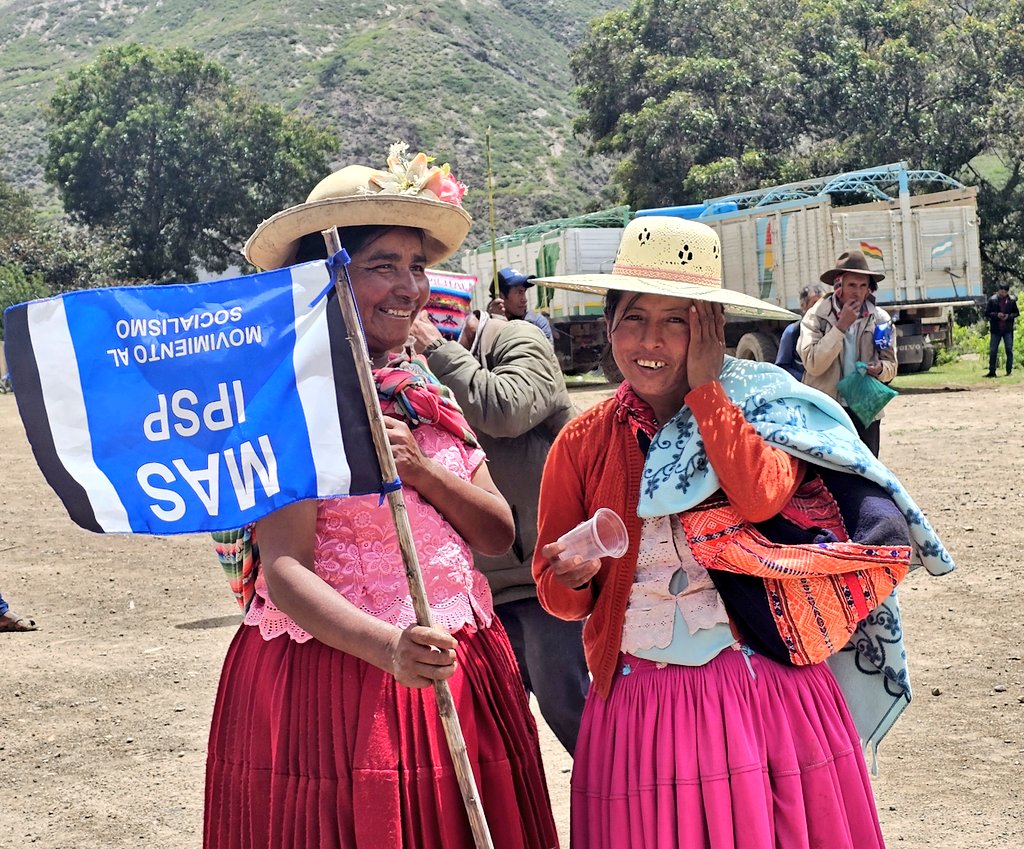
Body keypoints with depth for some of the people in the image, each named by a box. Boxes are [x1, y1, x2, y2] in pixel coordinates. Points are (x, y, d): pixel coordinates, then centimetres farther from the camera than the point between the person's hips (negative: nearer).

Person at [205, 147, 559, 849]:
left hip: (457, 675, 6)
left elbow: (499, 535, 8)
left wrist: (421, 470, -11)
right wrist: (387, 646, -34)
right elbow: (285, 570, -18)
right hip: (330, 675, -6)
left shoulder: (430, 397, 11)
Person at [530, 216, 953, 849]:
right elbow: (559, 597, 7)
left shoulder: (762, 408, 1)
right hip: (642, 702, 1)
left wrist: (705, 386, -14)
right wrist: (575, 576, -15)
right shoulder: (583, 443, 4)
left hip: (766, 694, -1)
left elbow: (761, 495, -21)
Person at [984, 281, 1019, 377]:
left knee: (1009, 350, 2)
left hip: (1008, 329, 0)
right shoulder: (992, 300, -2)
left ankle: (1009, 371, 9)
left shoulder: (1012, 300, 1)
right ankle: (992, 371, 6)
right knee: (993, 351, 0)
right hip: (995, 329, 0)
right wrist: (996, 315, -15)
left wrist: (1009, 316, -12)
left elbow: (1016, 313, 8)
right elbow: (986, 313, 0)